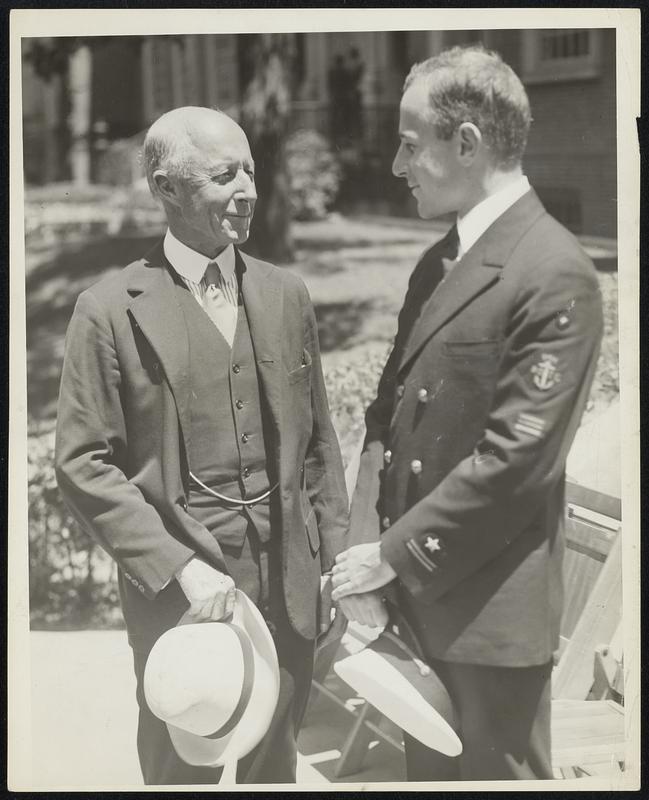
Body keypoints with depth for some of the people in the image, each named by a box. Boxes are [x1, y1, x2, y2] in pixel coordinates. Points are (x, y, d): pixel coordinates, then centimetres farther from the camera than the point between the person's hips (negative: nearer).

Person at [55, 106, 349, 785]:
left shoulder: (286, 295, 5)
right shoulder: (111, 310, -9)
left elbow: (316, 442, 10)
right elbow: (84, 465, -10)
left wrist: (334, 563, 7)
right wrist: (180, 568, -17)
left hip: (287, 583, 4)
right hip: (178, 587, -3)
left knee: (273, 767, 18)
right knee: (180, 771, 12)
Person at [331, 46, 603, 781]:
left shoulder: (554, 276, -17)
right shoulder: (437, 263, 10)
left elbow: (515, 459, -22)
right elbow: (389, 410, 7)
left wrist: (396, 555, -15)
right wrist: (366, 546, -4)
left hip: (488, 609, -8)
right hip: (412, 593, 8)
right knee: (428, 770, 21)